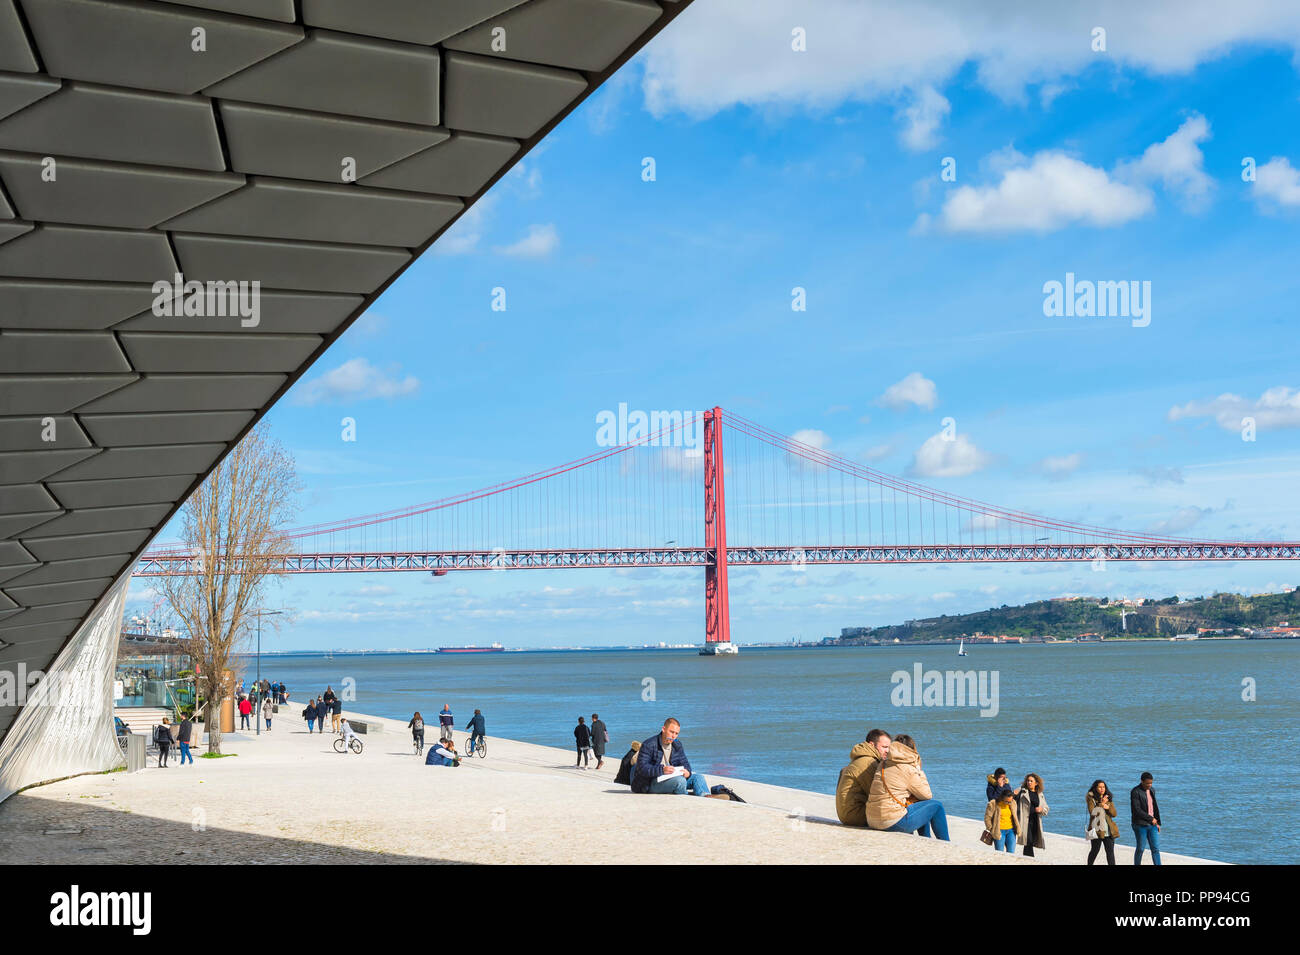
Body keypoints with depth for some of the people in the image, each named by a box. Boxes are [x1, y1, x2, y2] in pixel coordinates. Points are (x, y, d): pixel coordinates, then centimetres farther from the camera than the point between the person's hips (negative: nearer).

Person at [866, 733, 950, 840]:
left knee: (923, 805, 28)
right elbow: (927, 795, 3)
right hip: (894, 823, -8)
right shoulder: (908, 769, -9)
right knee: (936, 805, 9)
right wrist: (919, 770, 10)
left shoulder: (883, 765, 12)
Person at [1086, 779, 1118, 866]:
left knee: (1110, 851, -2)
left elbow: (1114, 814, 7)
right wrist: (1101, 804, -21)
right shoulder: (1091, 798, -3)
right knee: (1095, 850, 8)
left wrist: (1108, 807, -11)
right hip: (1097, 829, -4)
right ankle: (1089, 864, 29)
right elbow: (1092, 812, -15)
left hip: (1108, 830, 4)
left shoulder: (1108, 799, 11)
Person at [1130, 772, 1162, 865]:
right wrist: (1151, 819, -12)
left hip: (1152, 824, 6)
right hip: (1140, 825, -6)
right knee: (1140, 848, 2)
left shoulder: (1152, 790, 10)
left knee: (1156, 848, 3)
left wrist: (1157, 823, 13)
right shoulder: (1135, 792, -13)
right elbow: (1137, 810, -18)